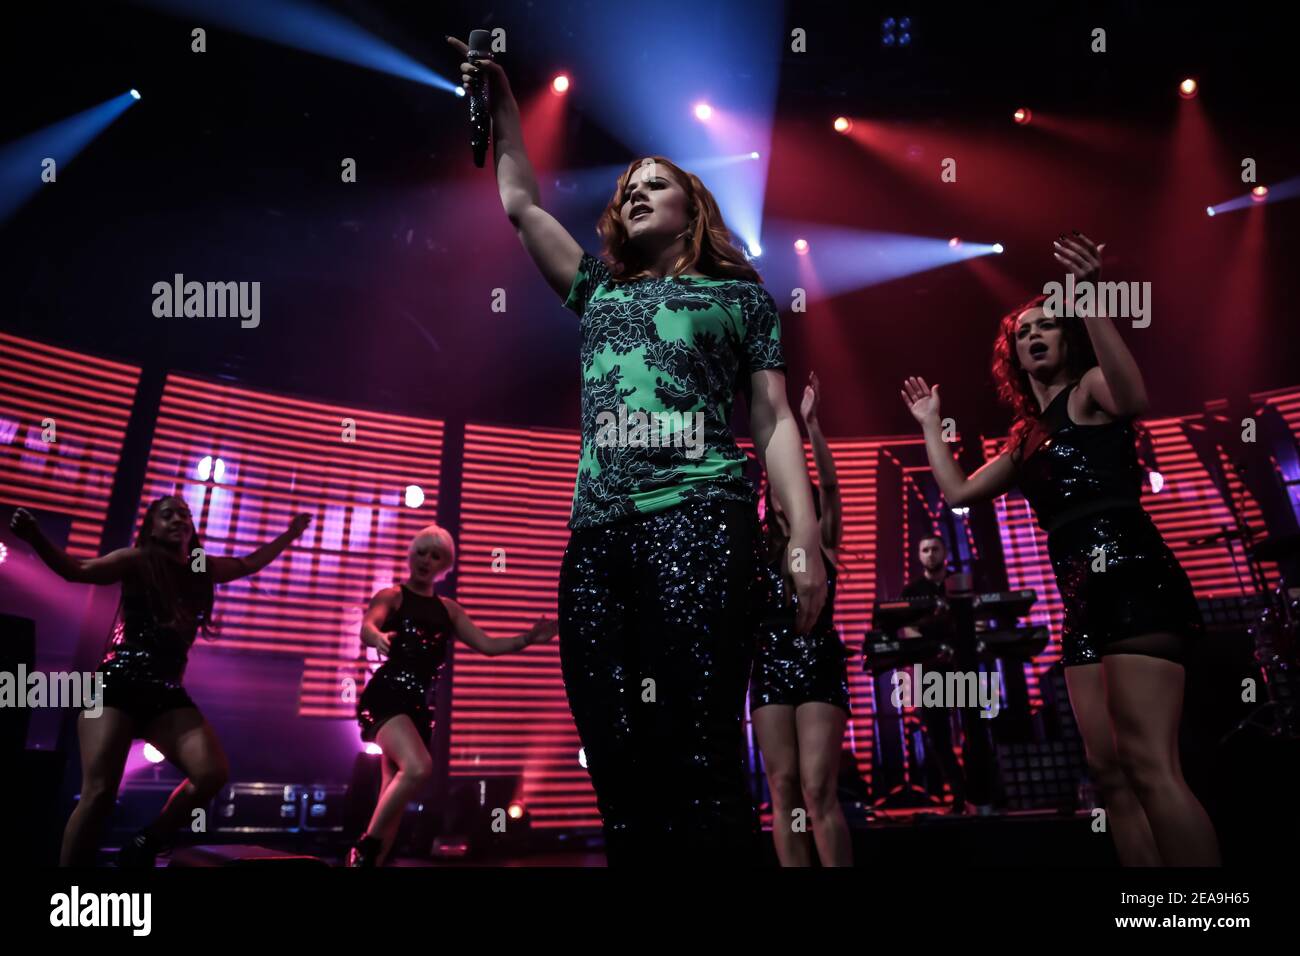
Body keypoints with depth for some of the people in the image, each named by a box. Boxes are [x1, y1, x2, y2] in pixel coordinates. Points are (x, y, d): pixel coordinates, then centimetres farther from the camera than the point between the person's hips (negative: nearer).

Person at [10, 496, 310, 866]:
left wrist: (289, 535, 36)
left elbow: (250, 563, 32)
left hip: (167, 693, 5)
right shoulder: (137, 561, 2)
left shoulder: (204, 568, 16)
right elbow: (76, 569, -11)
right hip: (119, 684, -4)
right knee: (99, 793, -15)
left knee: (213, 772, -14)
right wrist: (35, 537, -27)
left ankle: (143, 846, 6)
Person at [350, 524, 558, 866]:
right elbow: (366, 627, -21)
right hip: (385, 697, -6)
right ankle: (365, 848, -10)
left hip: (417, 708, 6)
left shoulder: (448, 609, 16)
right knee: (418, 767, -29)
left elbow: (487, 645, 15)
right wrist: (379, 638, -45)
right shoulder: (391, 596, 0)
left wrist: (528, 638, -1)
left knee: (394, 801, 9)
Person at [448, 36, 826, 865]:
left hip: (699, 518, -4)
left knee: (699, 752, -12)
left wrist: (806, 536, -4)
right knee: (616, 758, 2)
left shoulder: (739, 294, 17)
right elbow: (521, 203, 34)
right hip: (598, 529, 5)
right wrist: (501, 99, 35)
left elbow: (775, 421, 8)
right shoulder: (597, 290, 28)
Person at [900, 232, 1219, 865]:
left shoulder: (1090, 389, 4)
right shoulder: (1028, 436, 24)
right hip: (1082, 598, 8)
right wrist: (931, 424, 33)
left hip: (1132, 580, -8)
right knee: (1111, 773, 5)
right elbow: (958, 491, 28)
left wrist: (1088, 300, -25)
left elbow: (1133, 398, -21)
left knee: (1149, 766, -18)